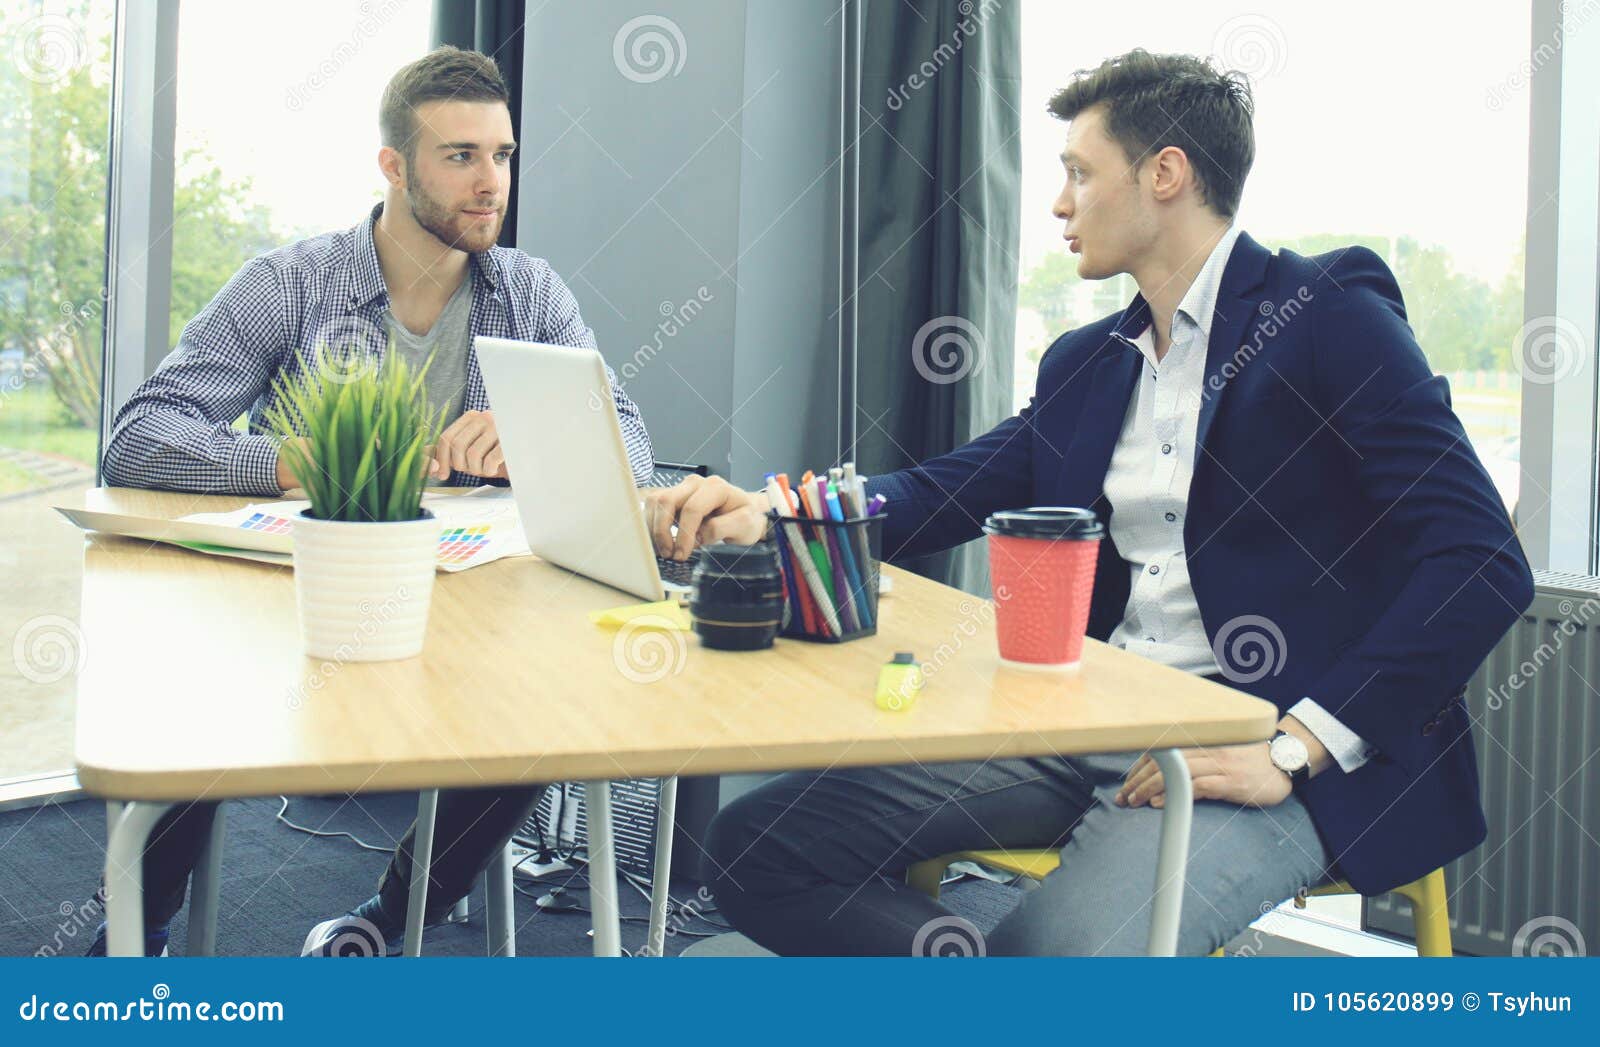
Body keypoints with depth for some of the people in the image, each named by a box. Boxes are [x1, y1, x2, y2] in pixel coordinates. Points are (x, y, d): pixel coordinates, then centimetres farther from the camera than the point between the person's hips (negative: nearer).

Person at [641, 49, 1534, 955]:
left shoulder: (1330, 312, -4)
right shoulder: (1089, 362, 19)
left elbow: (1484, 566, -12)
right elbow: (949, 492, 16)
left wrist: (1295, 752, -19)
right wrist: (767, 512, -3)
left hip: (1246, 743, -7)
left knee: (1058, 946, -35)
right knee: (754, 847, -6)